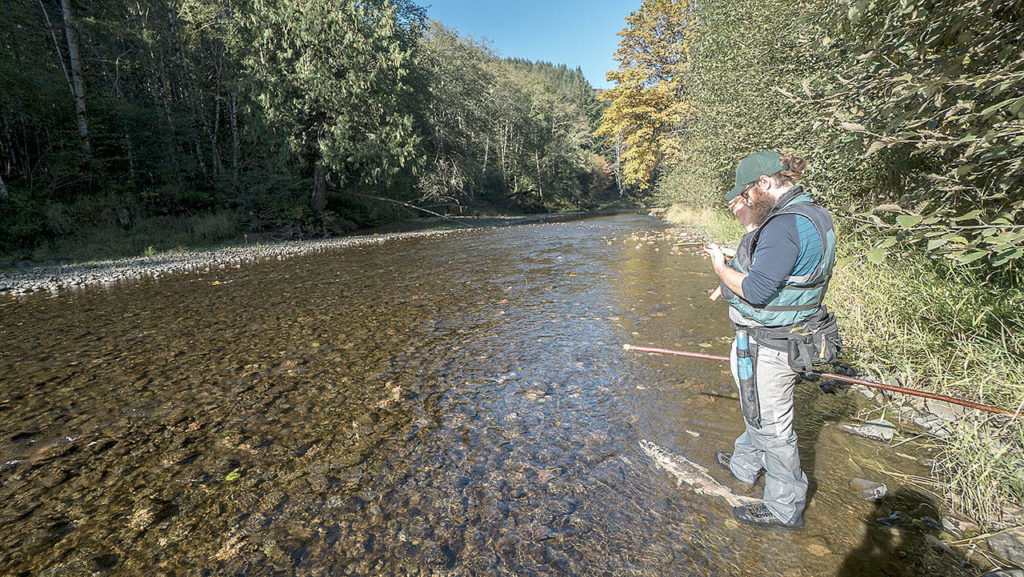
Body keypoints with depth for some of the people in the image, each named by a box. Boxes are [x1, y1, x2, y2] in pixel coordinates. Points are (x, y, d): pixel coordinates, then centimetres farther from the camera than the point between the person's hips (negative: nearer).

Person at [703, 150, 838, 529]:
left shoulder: (785, 225, -26)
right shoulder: (812, 214, 8)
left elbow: (757, 292, -28)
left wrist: (721, 268, -12)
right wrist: (749, 220, 10)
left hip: (766, 347, -11)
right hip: (784, 339, 11)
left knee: (771, 425, 7)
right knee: (759, 410, 28)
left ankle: (785, 509, 27)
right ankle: (745, 464, 51)